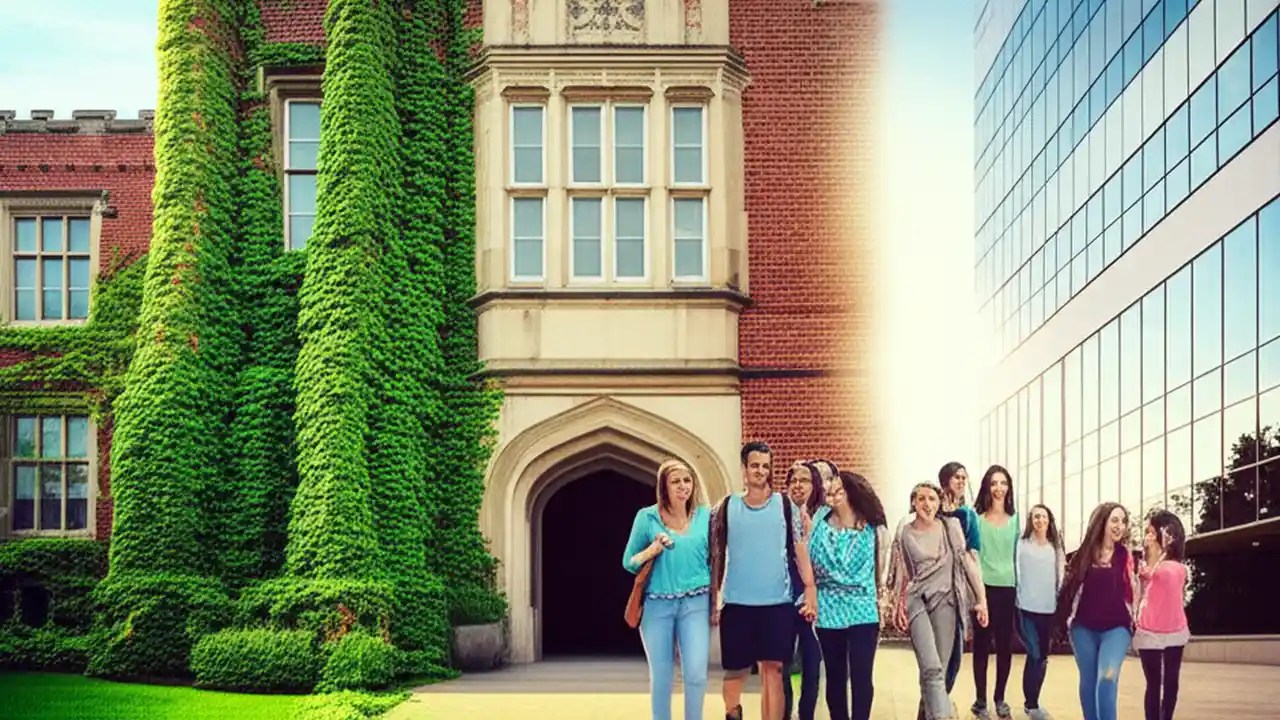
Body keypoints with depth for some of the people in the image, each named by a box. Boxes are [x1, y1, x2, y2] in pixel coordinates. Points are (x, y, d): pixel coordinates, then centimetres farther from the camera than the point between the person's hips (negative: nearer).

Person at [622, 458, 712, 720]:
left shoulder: (705, 516, 5)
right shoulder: (647, 517, -1)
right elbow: (628, 562, 4)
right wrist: (653, 549, -14)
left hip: (696, 603, 0)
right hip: (657, 604, 0)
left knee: (696, 673, -8)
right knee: (661, 676, 7)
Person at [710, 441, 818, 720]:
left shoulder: (786, 506, 3)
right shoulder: (726, 508, 5)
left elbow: (800, 549, 2)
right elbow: (716, 556, 6)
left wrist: (810, 589, -7)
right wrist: (713, 600, 3)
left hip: (778, 602, -1)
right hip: (736, 603, 1)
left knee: (773, 668, -2)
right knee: (735, 670, 6)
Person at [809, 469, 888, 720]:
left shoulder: (872, 528, 2)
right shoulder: (820, 521, 2)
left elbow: (880, 571, 8)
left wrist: (882, 606, 9)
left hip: (862, 611, -1)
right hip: (829, 611, 1)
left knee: (861, 677, -7)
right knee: (835, 677, 8)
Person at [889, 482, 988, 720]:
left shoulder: (951, 527, 4)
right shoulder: (904, 534, 4)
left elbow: (968, 562, 3)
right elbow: (900, 574, 9)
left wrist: (981, 599, 0)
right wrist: (898, 608, 2)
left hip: (945, 600, 1)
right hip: (917, 600, -1)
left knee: (940, 669, 2)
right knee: (932, 669, -19)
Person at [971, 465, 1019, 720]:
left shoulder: (1015, 519, 8)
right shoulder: (976, 517, -1)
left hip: (1009, 587, 3)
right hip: (985, 587, -3)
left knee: (1005, 646, 7)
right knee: (982, 644, 2)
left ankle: (1000, 698, 20)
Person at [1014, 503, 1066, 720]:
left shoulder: (1055, 547, 10)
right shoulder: (1022, 545, -3)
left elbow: (1060, 577, 12)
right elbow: (1016, 573, -3)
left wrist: (1061, 603, 8)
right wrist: (1019, 599, -7)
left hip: (1049, 609, 5)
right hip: (1027, 608, -4)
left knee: (1043, 657, 9)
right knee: (1034, 655, -9)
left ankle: (1032, 701, 20)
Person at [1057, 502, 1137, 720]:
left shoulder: (1127, 555, 1)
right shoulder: (1085, 553, 3)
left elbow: (1133, 591, 1)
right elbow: (1070, 585, 7)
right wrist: (1064, 616, 4)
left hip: (1116, 627, -2)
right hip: (1084, 627, 2)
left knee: (1107, 679, -17)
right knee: (1088, 682, 11)